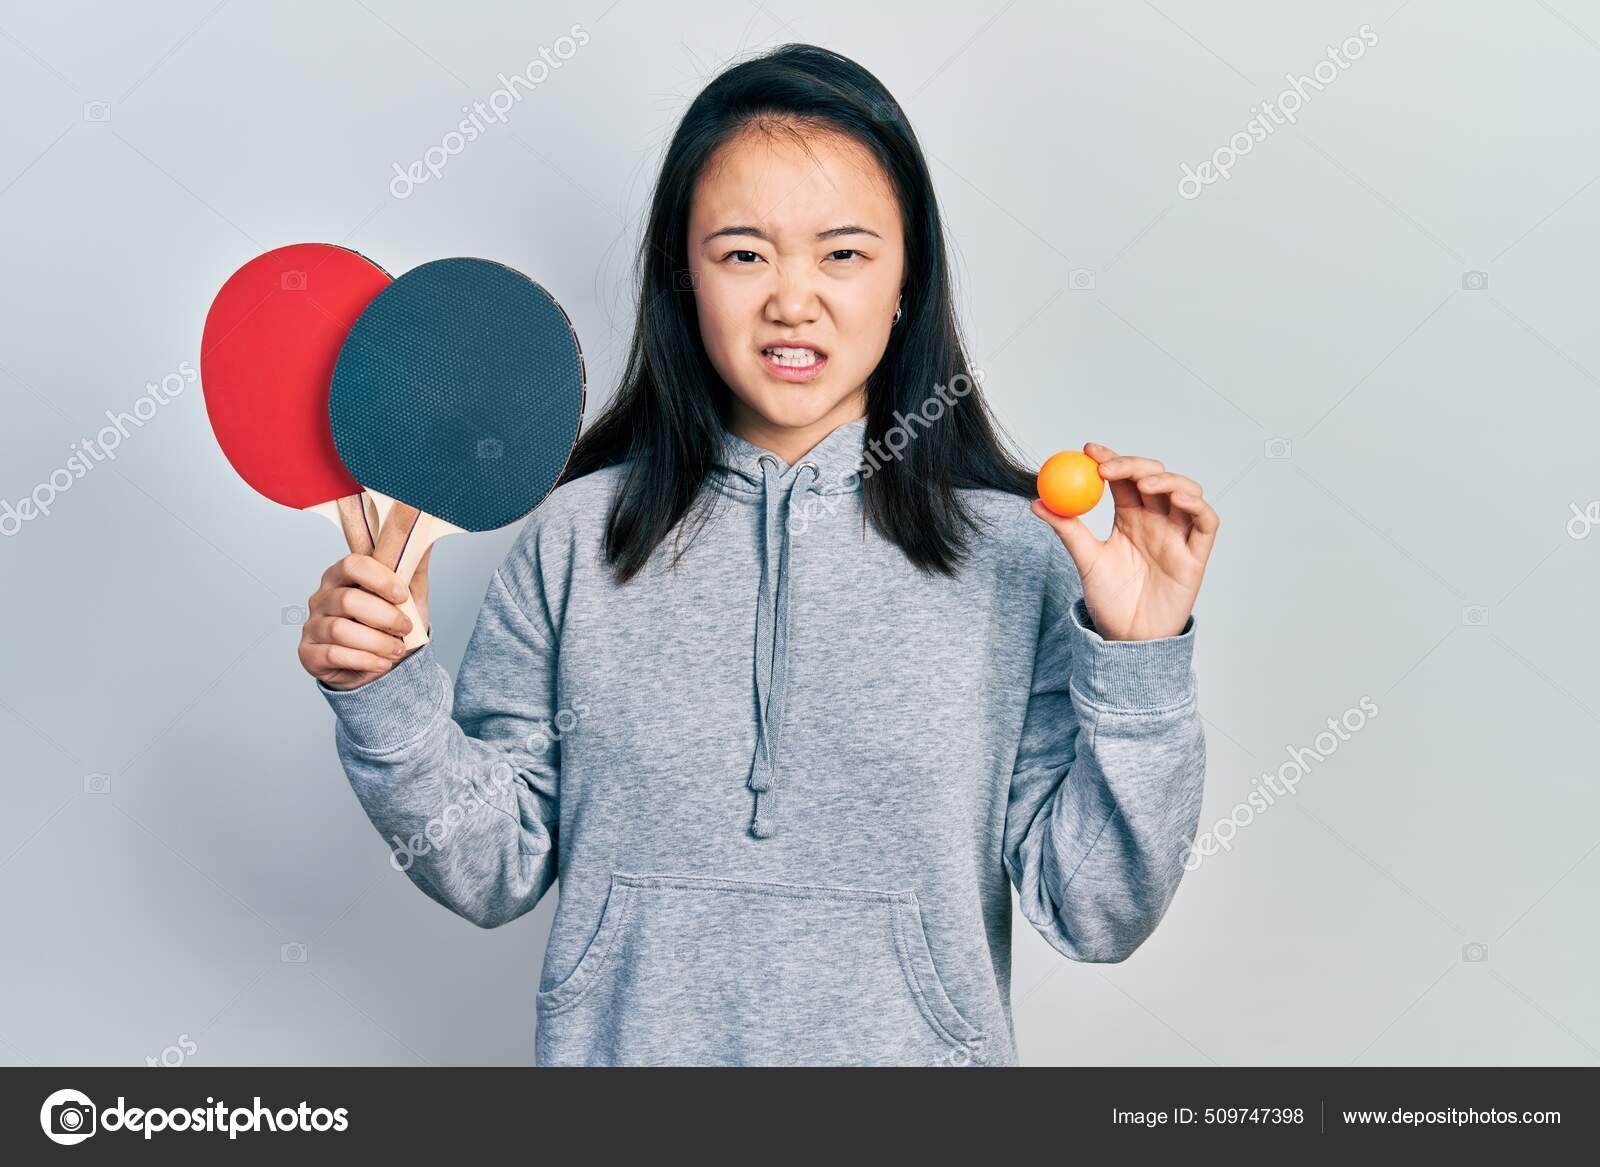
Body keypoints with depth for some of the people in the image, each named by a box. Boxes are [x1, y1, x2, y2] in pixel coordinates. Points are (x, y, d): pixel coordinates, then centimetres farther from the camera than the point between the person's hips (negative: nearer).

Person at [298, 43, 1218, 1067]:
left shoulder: (1014, 552, -12)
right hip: (622, 1045, 1)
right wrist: (386, 695, -17)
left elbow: (1095, 916, -11)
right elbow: (497, 870, -3)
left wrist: (1137, 657, -22)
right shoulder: (580, 534, -8)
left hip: (911, 1048, -1)